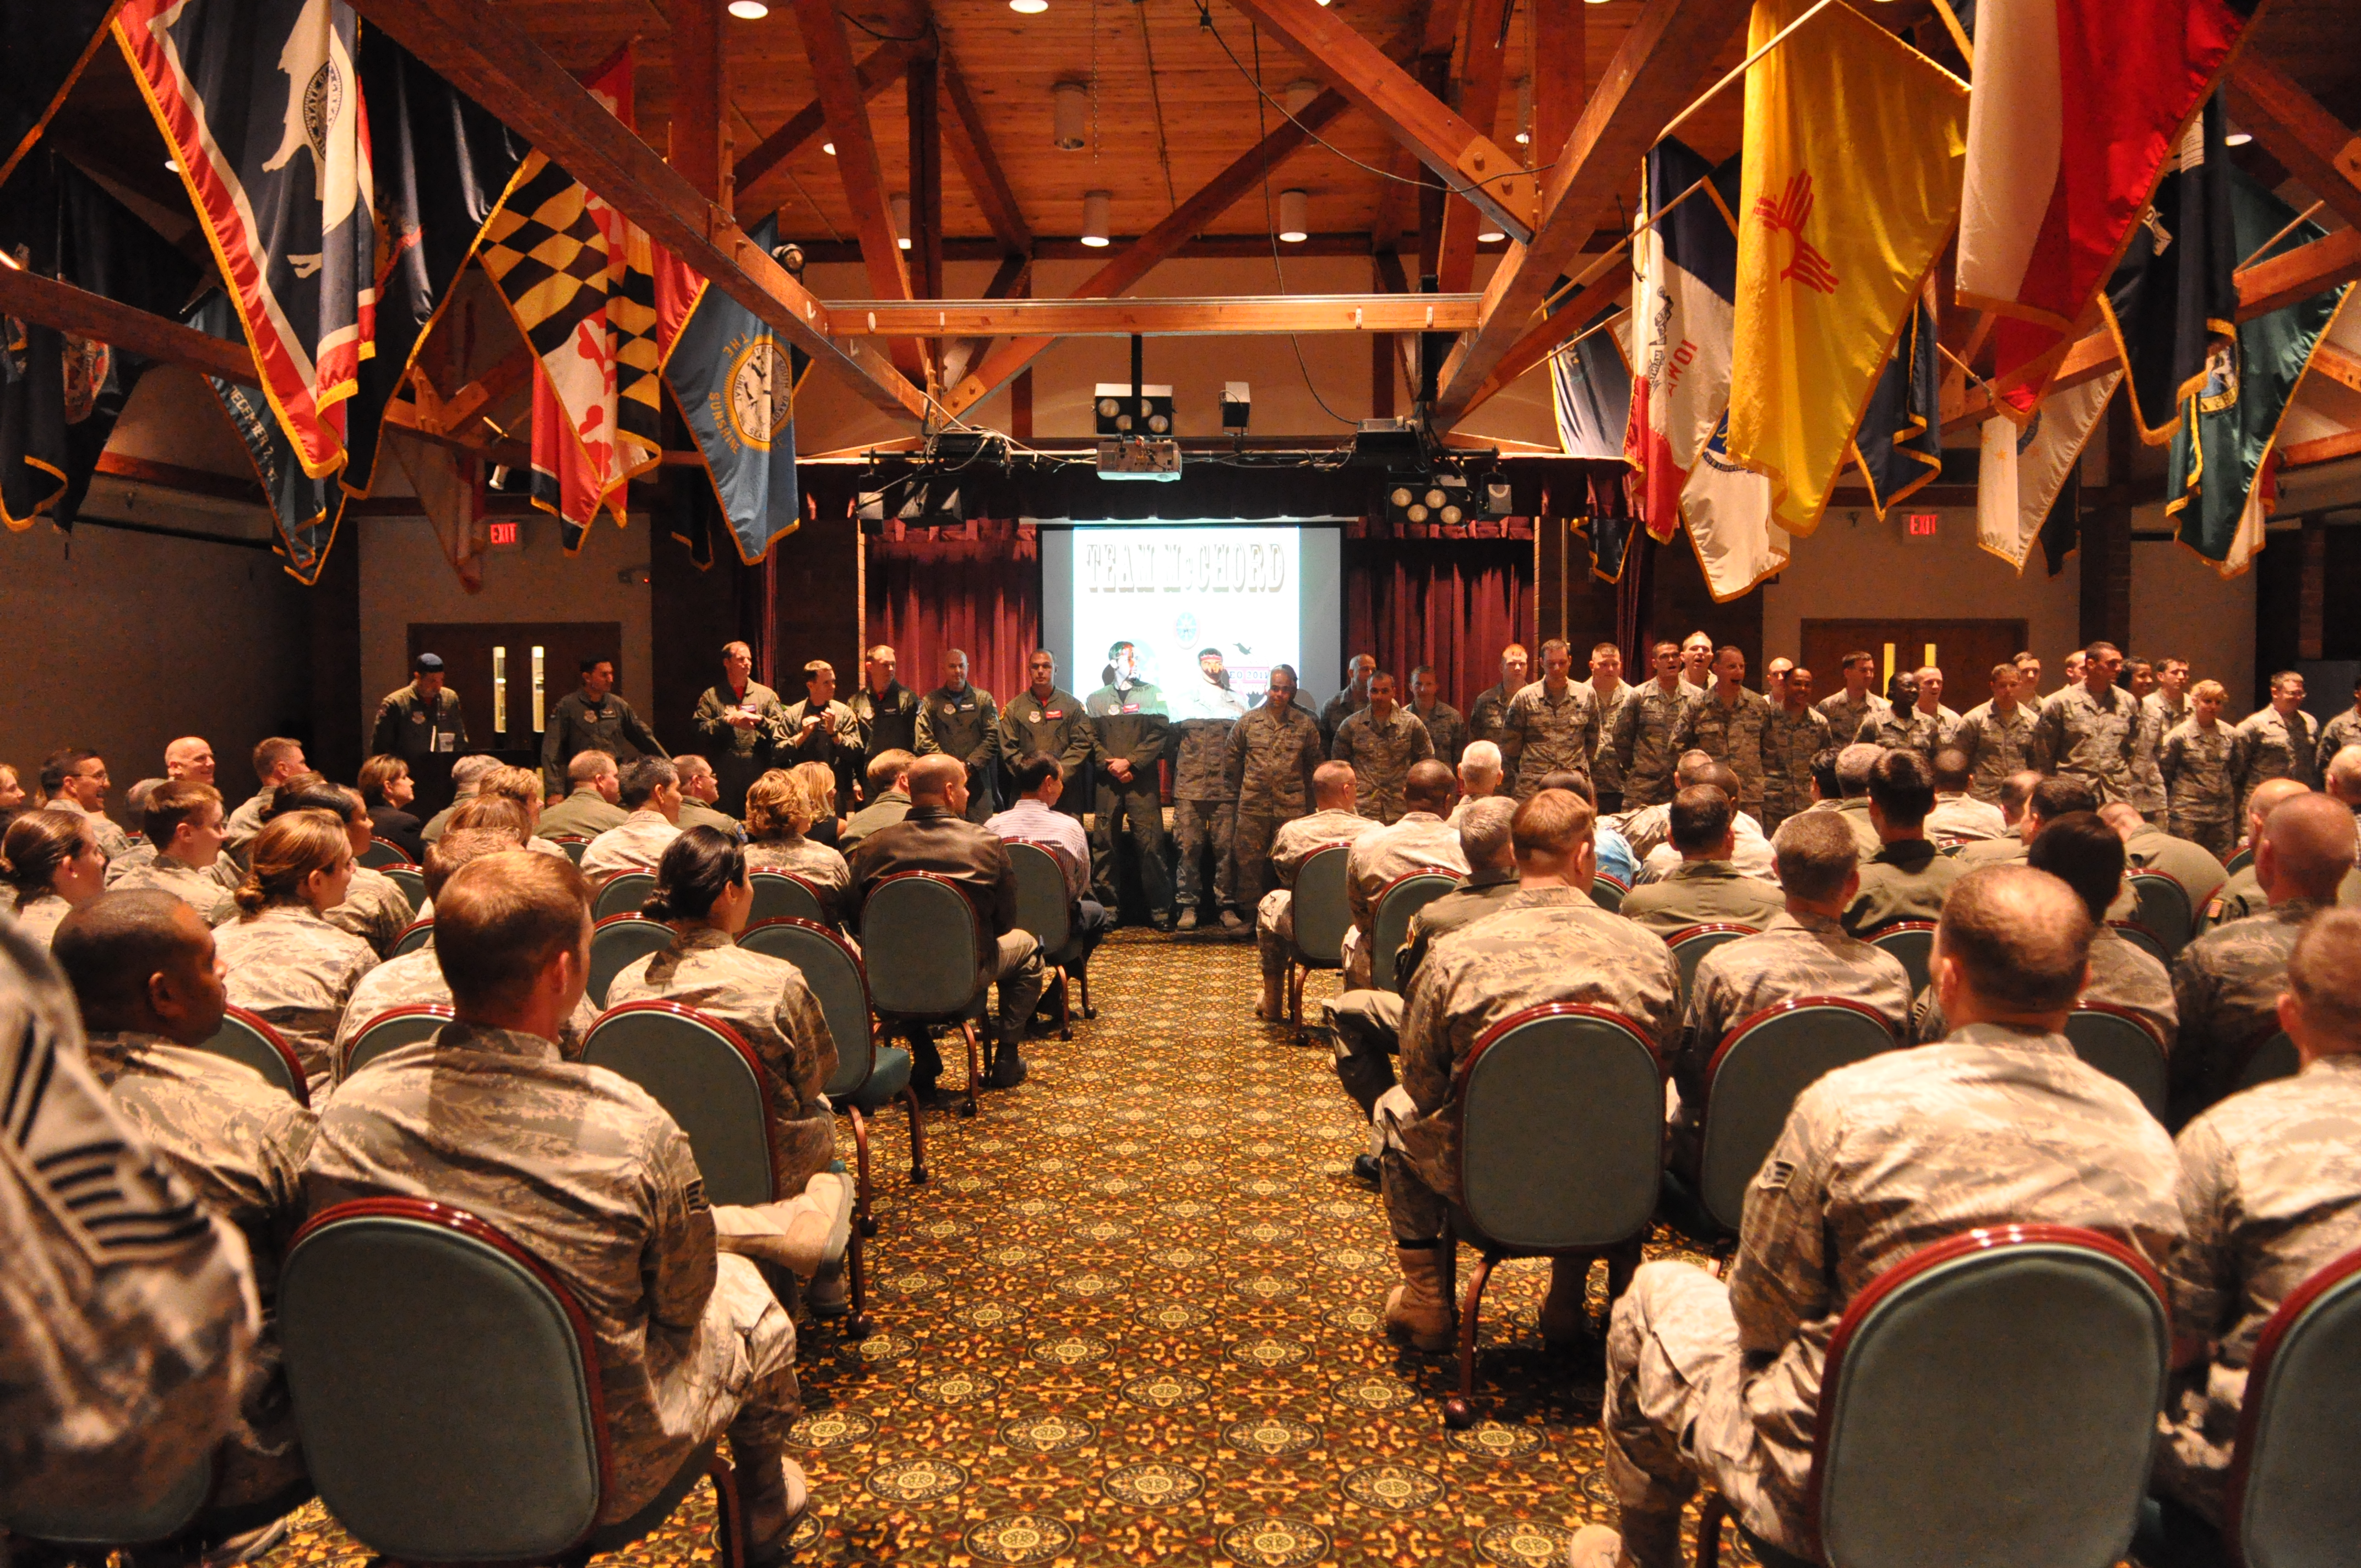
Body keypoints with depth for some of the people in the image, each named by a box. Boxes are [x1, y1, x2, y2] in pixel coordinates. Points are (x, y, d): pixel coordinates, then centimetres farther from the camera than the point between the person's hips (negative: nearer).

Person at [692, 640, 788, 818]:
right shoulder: (711, 696, 8)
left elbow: (782, 728, 3)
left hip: (759, 772, 1)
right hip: (725, 774, -1)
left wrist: (759, 720, -11)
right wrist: (728, 721, -11)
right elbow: (699, 730, -3)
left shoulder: (766, 694, 12)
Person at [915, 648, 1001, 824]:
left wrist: (969, 766, -8)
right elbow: (924, 741, 2)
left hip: (977, 781, 0)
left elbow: (993, 738, 4)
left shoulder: (984, 699, 13)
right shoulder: (931, 701, 12)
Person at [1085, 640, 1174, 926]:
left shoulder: (1152, 694, 12)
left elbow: (1160, 733, 1)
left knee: (1151, 845, -6)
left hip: (1143, 780, -1)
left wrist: (1130, 762, -8)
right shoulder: (1096, 699, 15)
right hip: (1107, 783, 1)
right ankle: (1106, 908, 8)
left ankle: (1160, 910, -2)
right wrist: (1111, 766, -9)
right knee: (1103, 846, 1)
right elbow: (1092, 740, 6)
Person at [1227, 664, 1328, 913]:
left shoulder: (1305, 724, 5)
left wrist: (1307, 794, 11)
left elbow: (1316, 762, 13)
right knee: (1250, 861, 2)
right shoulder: (1248, 721, 5)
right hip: (1253, 807, 0)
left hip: (1291, 807, 0)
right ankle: (1253, 913, 11)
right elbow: (1232, 760, 13)